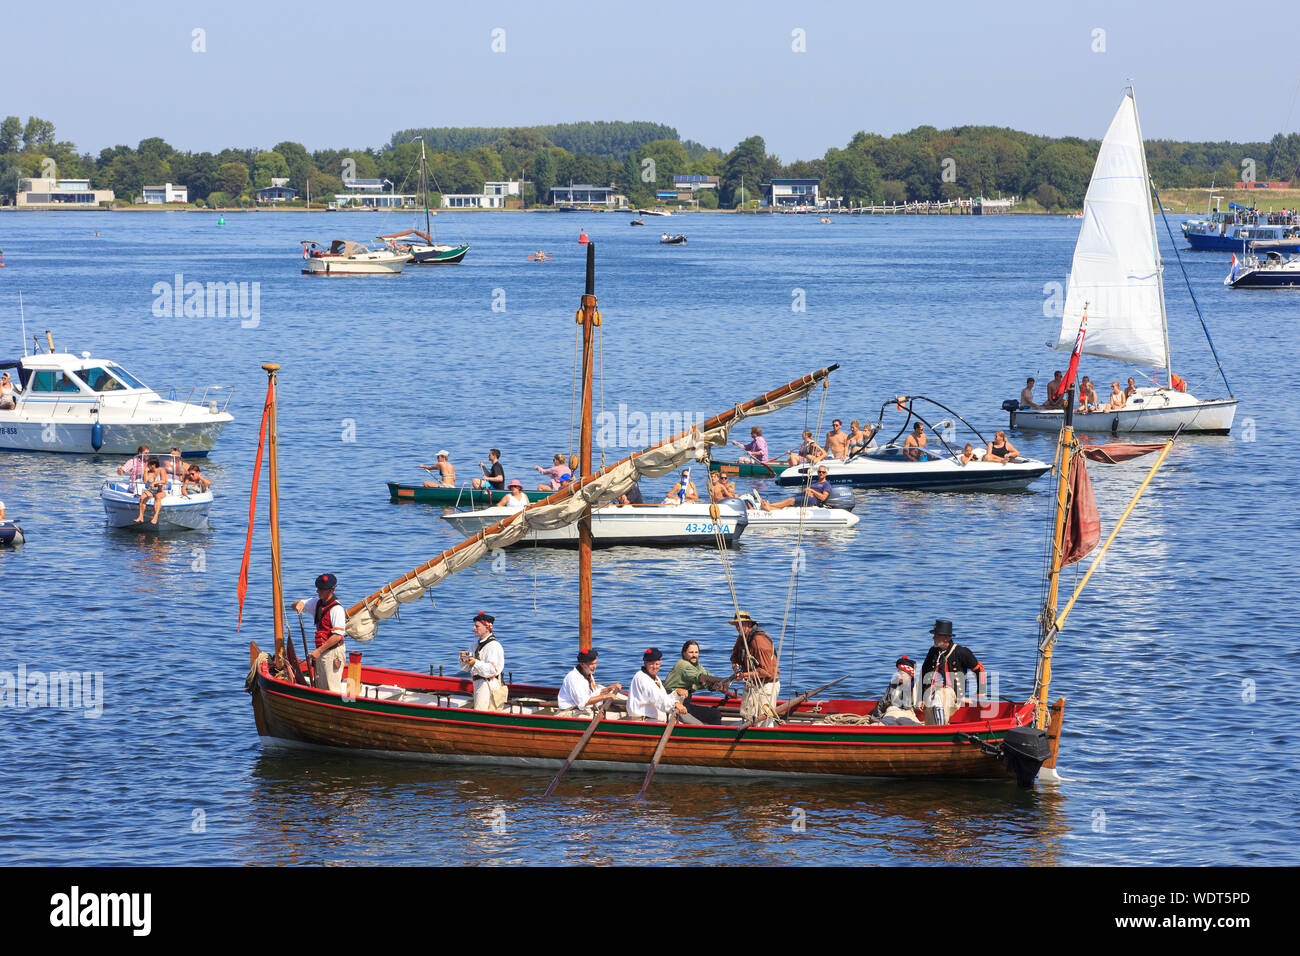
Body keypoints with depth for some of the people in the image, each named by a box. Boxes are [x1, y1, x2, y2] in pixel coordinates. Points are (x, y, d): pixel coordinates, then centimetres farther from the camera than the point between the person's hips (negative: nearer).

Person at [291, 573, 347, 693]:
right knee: (320, 689, 12)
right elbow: (295, 605, 19)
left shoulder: (336, 609, -17)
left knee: (332, 690, -9)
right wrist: (298, 605, -8)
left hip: (333, 652, -9)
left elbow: (337, 636, -22)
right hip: (320, 651, 9)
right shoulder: (317, 603, 9)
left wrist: (319, 651, -20)